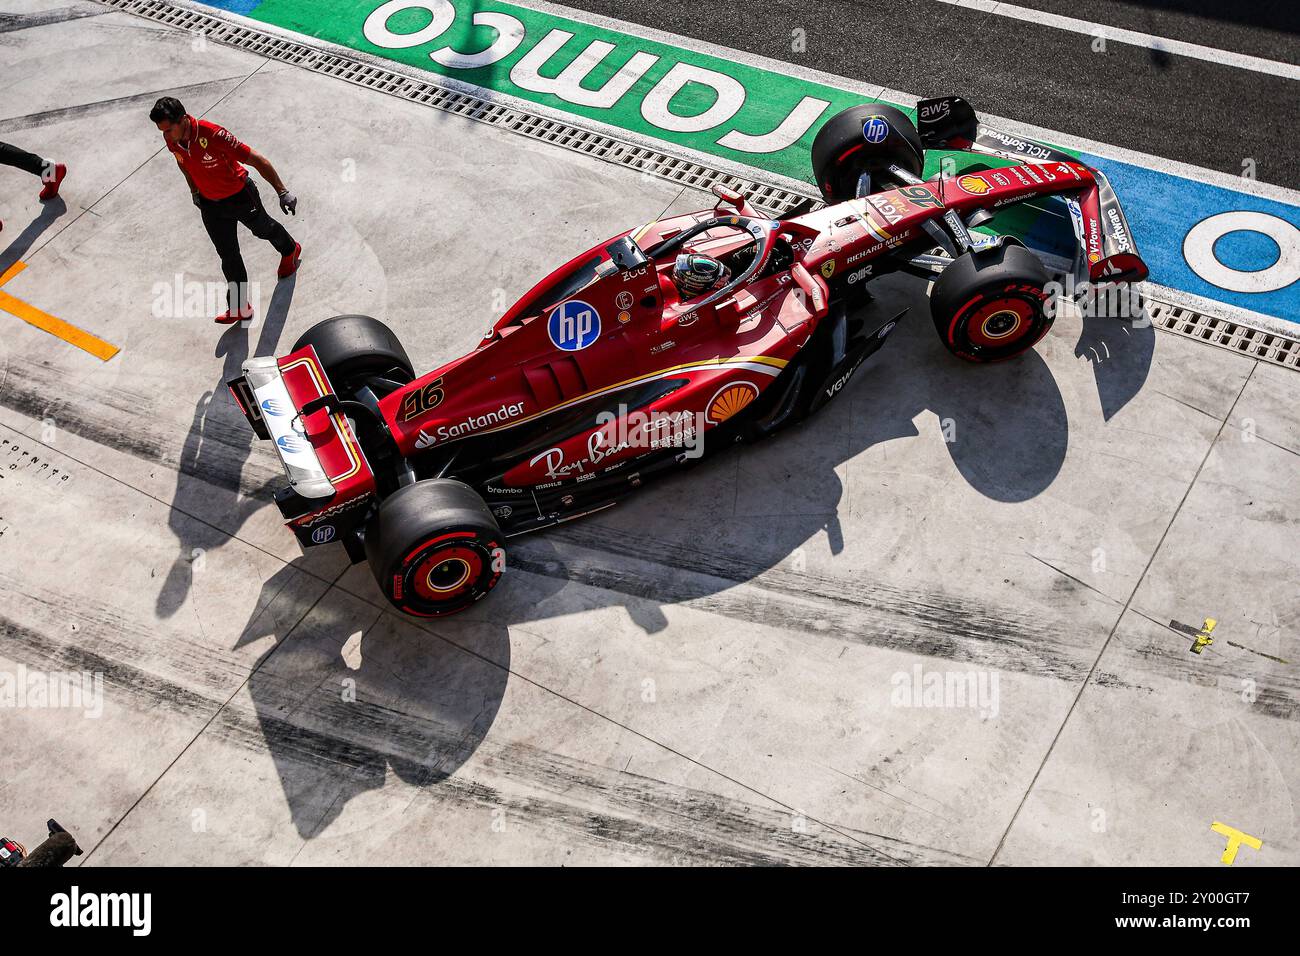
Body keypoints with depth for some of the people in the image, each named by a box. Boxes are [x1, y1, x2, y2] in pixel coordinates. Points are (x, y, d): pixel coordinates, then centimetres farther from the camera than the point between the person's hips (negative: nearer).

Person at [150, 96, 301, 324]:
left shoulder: (213, 135, -38)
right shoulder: (171, 138, -18)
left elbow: (257, 160, -32)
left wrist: (282, 192, -28)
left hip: (239, 197, -4)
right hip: (209, 203, 4)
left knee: (262, 229, 24)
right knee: (228, 255, 10)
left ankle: (290, 250, 57)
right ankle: (240, 308, 20)